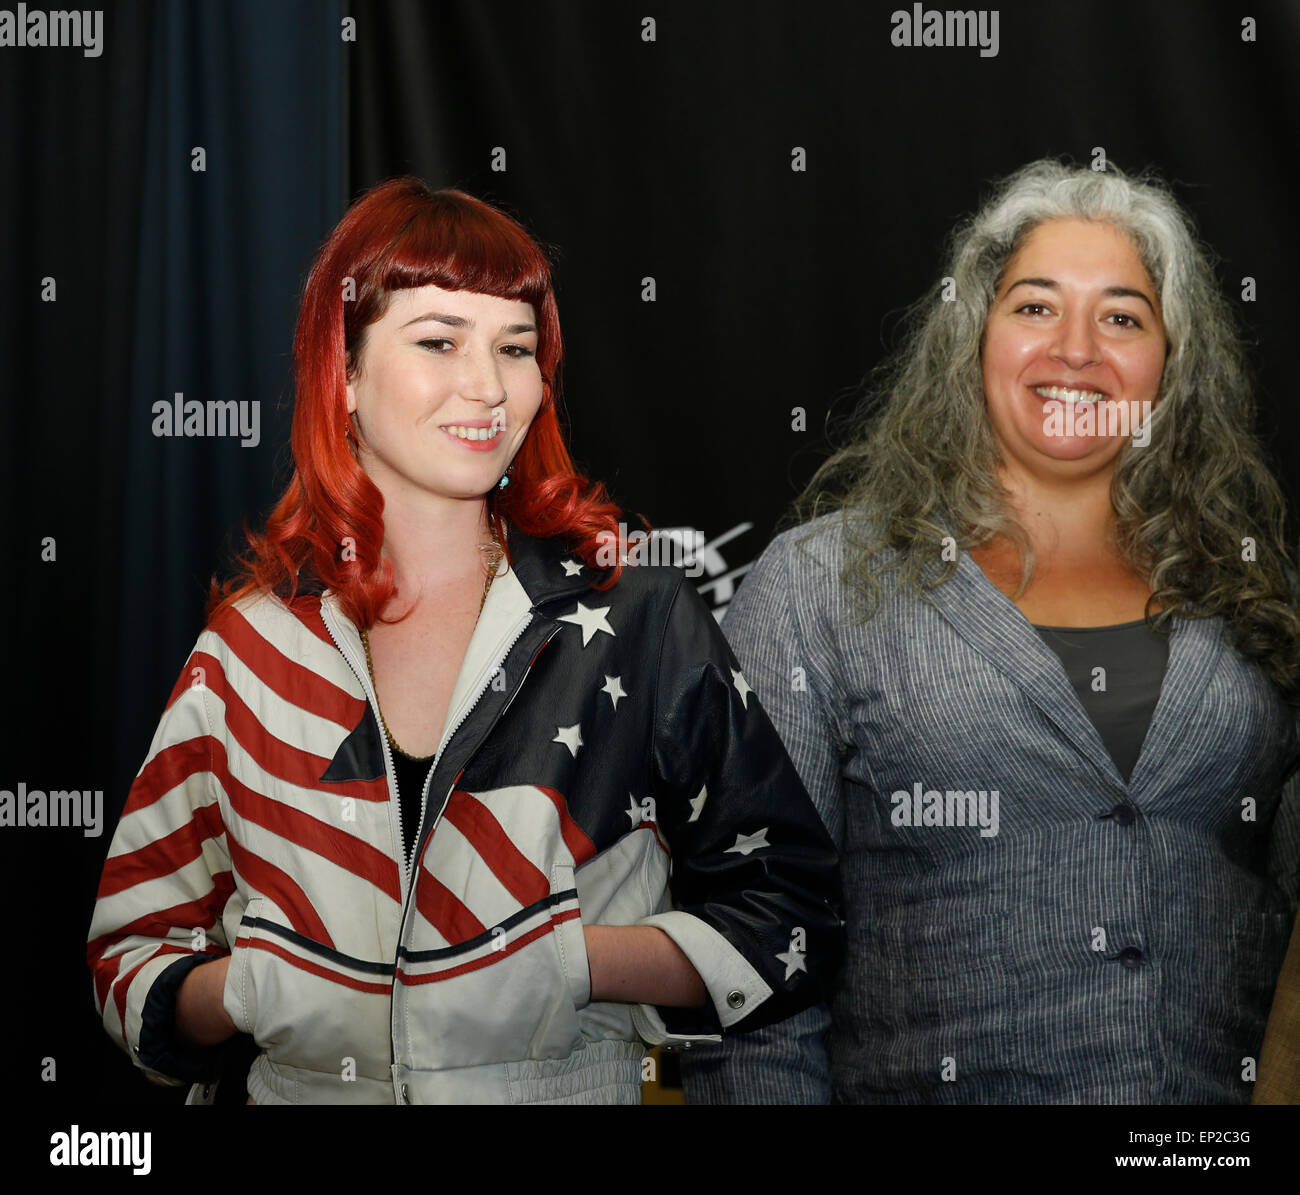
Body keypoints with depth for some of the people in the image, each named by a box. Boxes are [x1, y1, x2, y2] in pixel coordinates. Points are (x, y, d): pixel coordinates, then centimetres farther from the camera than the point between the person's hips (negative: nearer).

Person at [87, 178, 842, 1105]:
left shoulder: (637, 618, 0)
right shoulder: (253, 641, 4)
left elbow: (793, 920, 0)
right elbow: (133, 951, 8)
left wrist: (566, 963, -11)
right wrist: (252, 990, -10)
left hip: (571, 1086, -2)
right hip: (303, 1085, 2)